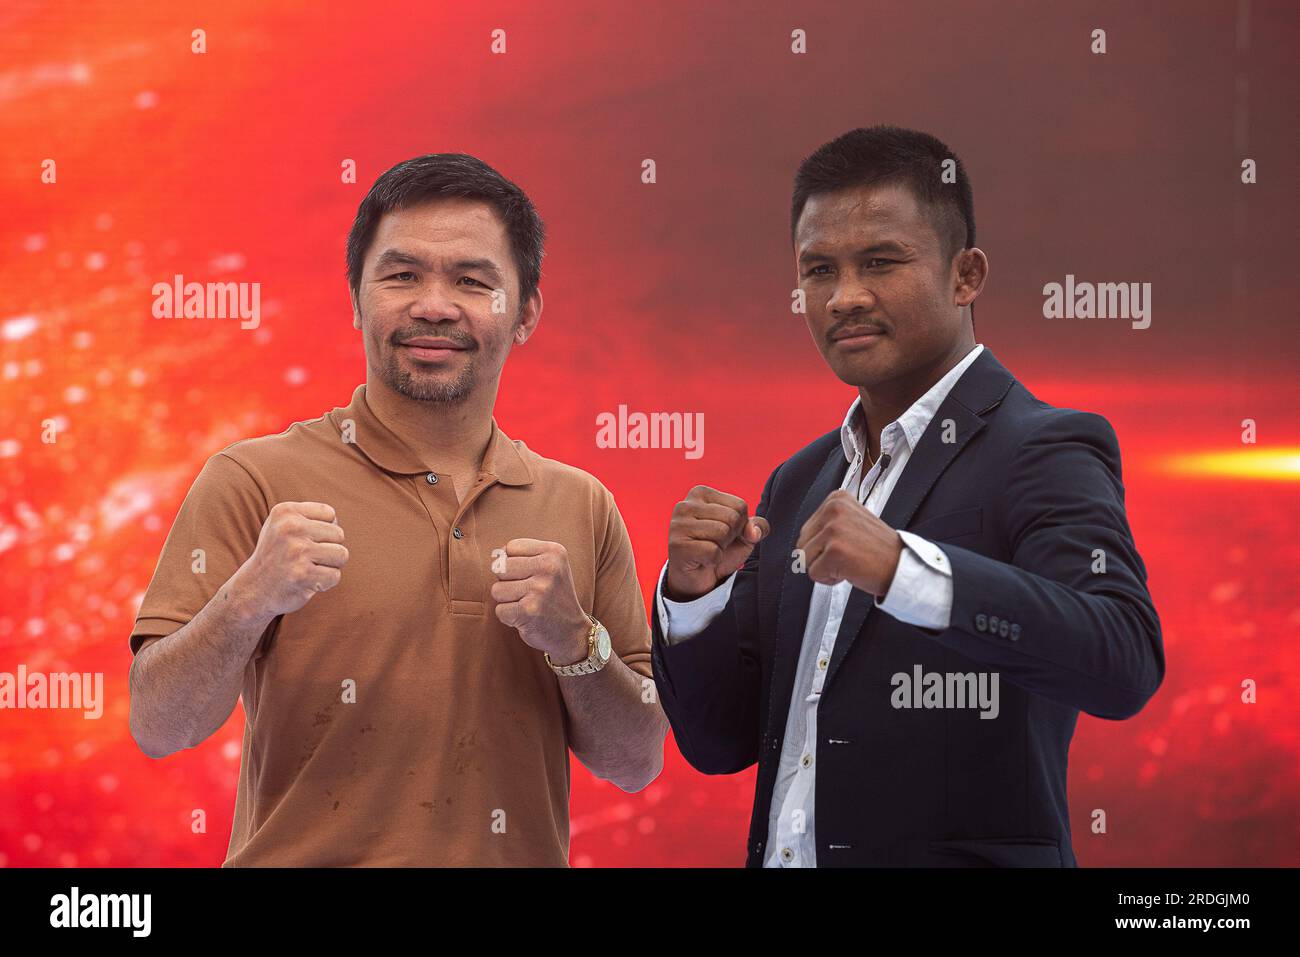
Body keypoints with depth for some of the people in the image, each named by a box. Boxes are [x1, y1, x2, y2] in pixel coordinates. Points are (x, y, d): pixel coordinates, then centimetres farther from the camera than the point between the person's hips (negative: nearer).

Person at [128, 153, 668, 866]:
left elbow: (637, 765, 6)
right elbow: (158, 728, -9)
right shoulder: (254, 485, -4)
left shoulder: (581, 509, 5)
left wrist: (572, 640, -11)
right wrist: (246, 604, -26)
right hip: (306, 862, -2)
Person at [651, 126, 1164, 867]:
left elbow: (1124, 665, -27)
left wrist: (901, 568, -36)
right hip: (785, 855, 6)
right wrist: (693, 593, -10)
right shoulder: (799, 483, 8)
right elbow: (722, 742, 7)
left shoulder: (1047, 451, -11)